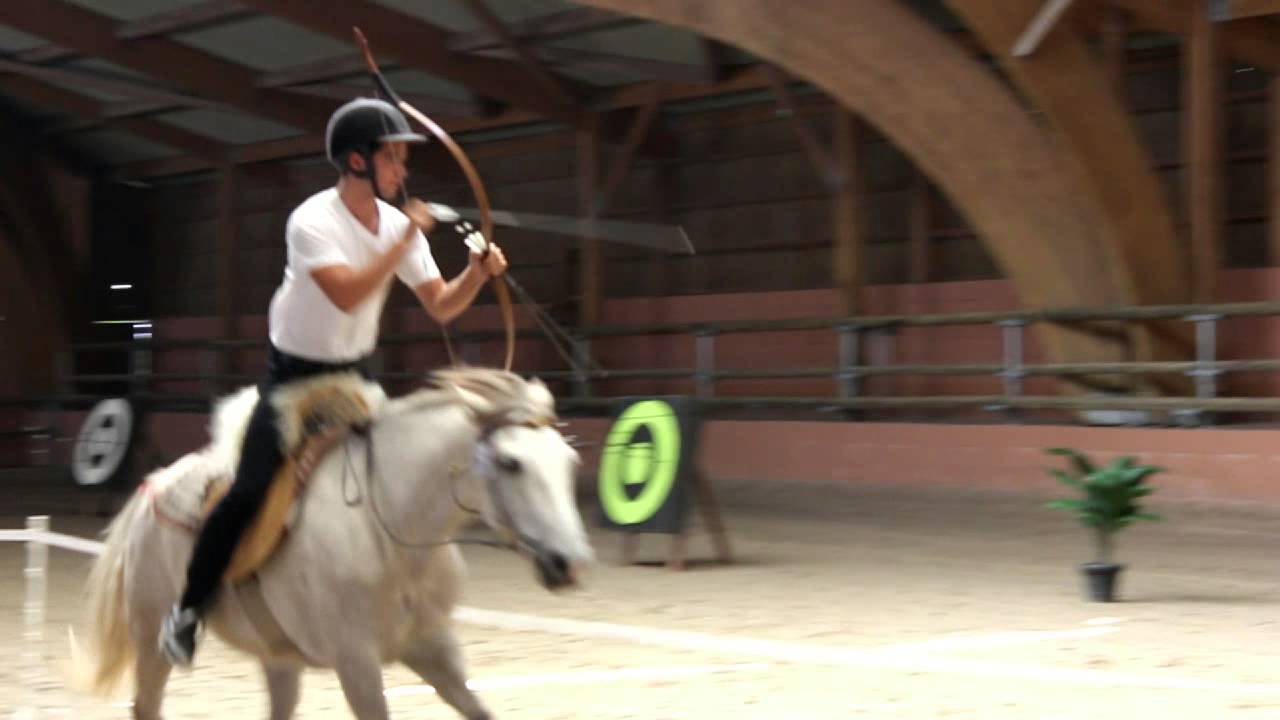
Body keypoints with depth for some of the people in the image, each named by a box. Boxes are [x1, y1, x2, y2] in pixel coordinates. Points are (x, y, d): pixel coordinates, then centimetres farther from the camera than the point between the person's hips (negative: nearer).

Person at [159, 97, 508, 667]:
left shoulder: (399, 225, -3)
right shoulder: (312, 221, -22)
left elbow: (440, 306, 0)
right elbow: (348, 294, -36)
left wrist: (478, 273, -18)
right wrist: (405, 241, -35)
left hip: (354, 376, 6)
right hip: (295, 378, -6)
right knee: (251, 491, -14)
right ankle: (189, 610, 3)